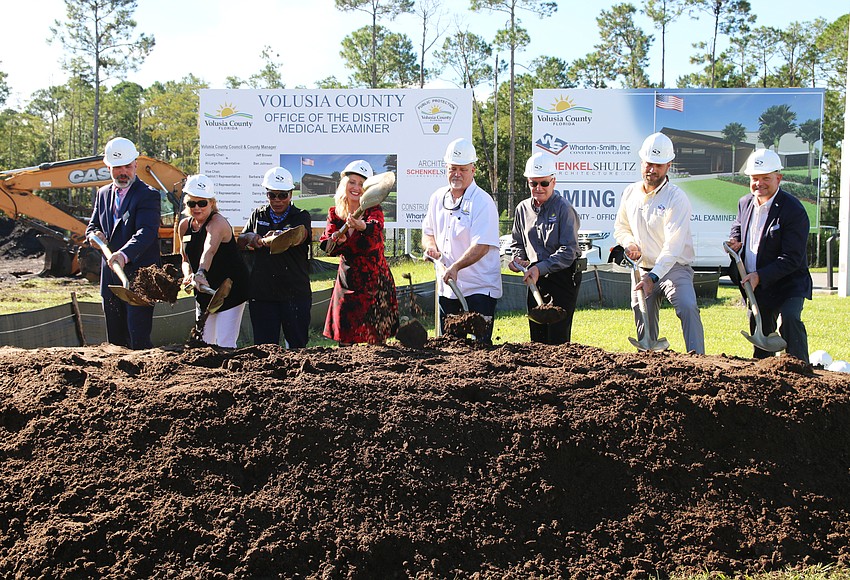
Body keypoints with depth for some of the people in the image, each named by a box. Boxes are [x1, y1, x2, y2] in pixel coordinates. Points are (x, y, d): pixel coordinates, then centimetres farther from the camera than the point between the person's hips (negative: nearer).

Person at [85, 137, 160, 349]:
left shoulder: (148, 195, -9)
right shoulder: (103, 194, 14)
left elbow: (146, 232, -22)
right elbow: (92, 225, 22)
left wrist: (124, 255, -40)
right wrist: (94, 234, -4)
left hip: (138, 275, -7)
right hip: (110, 276, 7)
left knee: (138, 340, -11)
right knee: (115, 339, 13)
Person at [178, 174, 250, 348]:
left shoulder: (218, 222, -19)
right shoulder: (184, 225, 4)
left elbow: (209, 250, -39)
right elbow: (185, 259, 14)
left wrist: (201, 273, -57)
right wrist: (188, 275, -9)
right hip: (204, 292, 7)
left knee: (225, 345, -13)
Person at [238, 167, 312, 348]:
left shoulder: (301, 217, 1)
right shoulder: (258, 215, 14)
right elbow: (240, 240, 19)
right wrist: (251, 238, -6)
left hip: (295, 293, -3)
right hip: (262, 291, 3)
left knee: (297, 344, 0)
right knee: (264, 345, 3)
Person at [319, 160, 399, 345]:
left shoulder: (374, 210, -8)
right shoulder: (335, 213, 5)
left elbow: (375, 231, -32)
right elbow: (325, 245, -5)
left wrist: (363, 226, -54)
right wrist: (336, 240, -28)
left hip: (373, 282, -4)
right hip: (347, 280, 4)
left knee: (372, 341, -6)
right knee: (345, 340, 4)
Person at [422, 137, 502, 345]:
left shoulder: (482, 201, -11)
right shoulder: (437, 198, 10)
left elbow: (482, 246, -20)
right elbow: (428, 232, 21)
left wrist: (456, 267, -33)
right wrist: (431, 246, -2)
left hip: (479, 288, -6)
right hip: (447, 287, 6)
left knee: (479, 343, -8)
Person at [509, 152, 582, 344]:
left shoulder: (564, 209, -11)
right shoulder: (523, 209, 8)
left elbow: (568, 251, -17)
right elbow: (517, 242, 23)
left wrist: (540, 268, -26)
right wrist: (518, 258, 1)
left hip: (563, 279, -6)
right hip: (535, 280, 6)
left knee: (557, 338, -8)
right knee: (537, 338, 10)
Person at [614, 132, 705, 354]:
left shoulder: (676, 198, -14)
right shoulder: (630, 193, 5)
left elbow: (673, 246, -22)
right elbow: (621, 227, 22)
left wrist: (653, 277, -32)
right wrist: (629, 243, -1)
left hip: (674, 268, -5)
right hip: (642, 269, 5)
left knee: (688, 307, -28)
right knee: (643, 324, 7)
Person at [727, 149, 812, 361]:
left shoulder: (794, 210, -19)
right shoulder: (745, 203, 2)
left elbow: (792, 259, -22)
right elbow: (738, 226, 25)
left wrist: (760, 276, -28)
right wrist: (735, 241, 1)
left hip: (788, 283, -6)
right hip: (756, 287, 6)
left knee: (789, 319, -29)